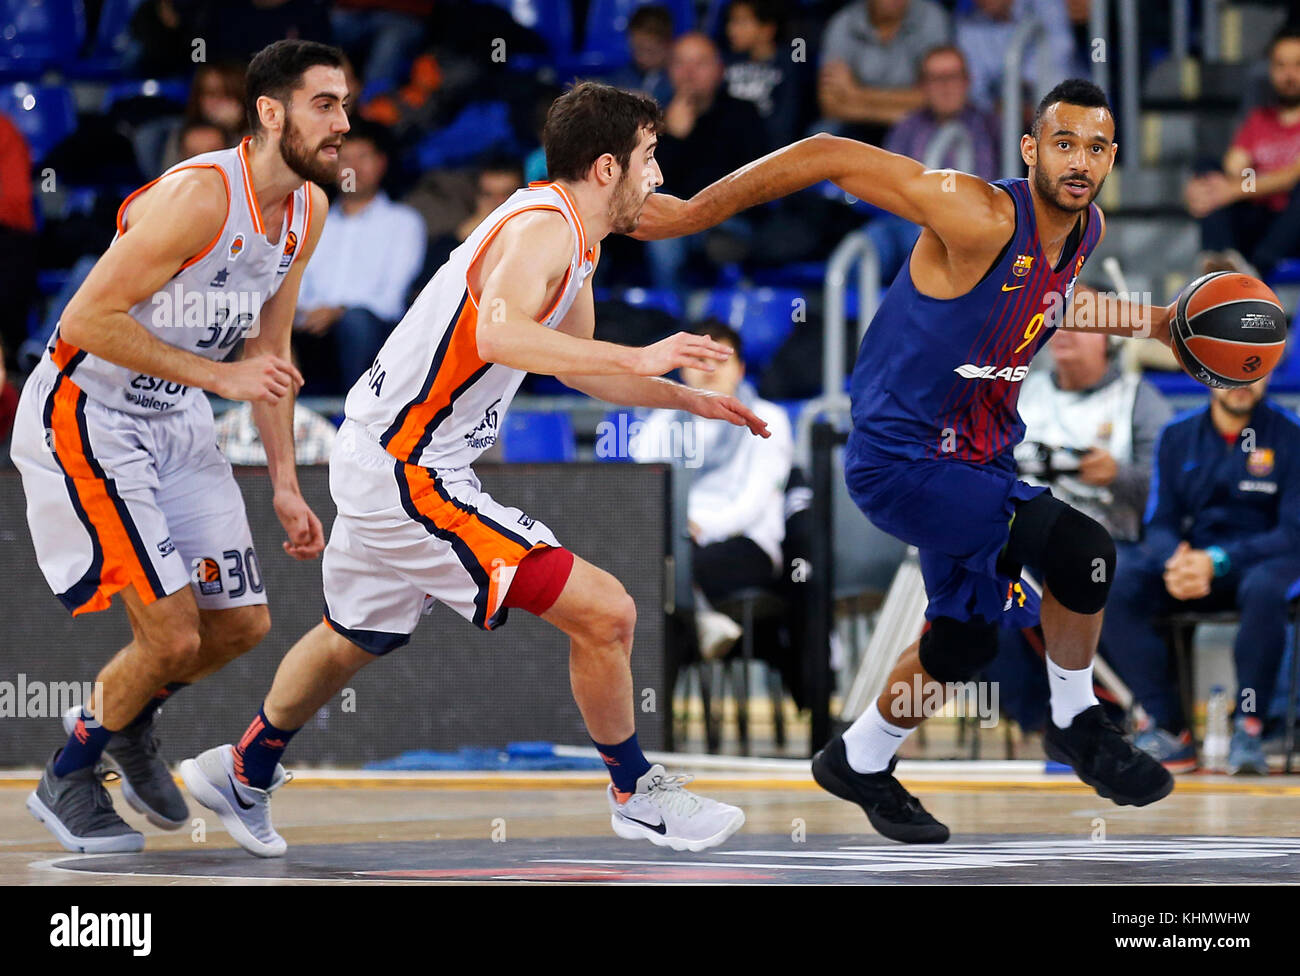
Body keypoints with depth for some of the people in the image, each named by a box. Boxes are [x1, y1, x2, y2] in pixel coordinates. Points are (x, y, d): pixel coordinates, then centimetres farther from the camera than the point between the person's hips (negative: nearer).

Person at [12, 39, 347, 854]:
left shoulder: (308, 209, 1)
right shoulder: (198, 195, -26)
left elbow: (269, 350, 13)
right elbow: (86, 319, -26)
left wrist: (287, 486, 8)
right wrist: (218, 374, -26)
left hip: (176, 420, 8)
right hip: (85, 413, -8)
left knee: (242, 625, 9)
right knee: (173, 635, -13)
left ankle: (130, 721, 37)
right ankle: (67, 780, 11)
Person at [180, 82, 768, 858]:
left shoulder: (574, 239, 12)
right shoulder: (542, 228, -20)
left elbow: (576, 364, 27)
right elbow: (499, 333, -40)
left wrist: (690, 401, 22)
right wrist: (639, 359, -40)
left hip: (382, 463, 11)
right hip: (410, 476, -11)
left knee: (354, 640, 31)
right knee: (604, 613, -13)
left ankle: (244, 776, 50)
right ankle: (637, 794, 5)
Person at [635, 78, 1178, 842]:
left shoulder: (1086, 230, -1)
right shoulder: (980, 218, -27)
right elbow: (830, 157, -27)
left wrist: (1155, 321, 13)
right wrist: (694, 213, -24)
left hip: (977, 457, 9)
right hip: (901, 460, -9)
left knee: (966, 637, 22)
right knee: (1079, 548, -24)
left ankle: (860, 763, 45)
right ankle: (1078, 725, -1)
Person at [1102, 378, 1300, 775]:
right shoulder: (1177, 435, 8)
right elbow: (1161, 523, 6)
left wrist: (1216, 562, -23)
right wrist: (1174, 564, -19)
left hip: (1261, 561, -3)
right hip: (1187, 555, 3)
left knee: (1264, 590, -40)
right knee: (1115, 588, -25)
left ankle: (1248, 728, -26)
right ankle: (1169, 730, -24)